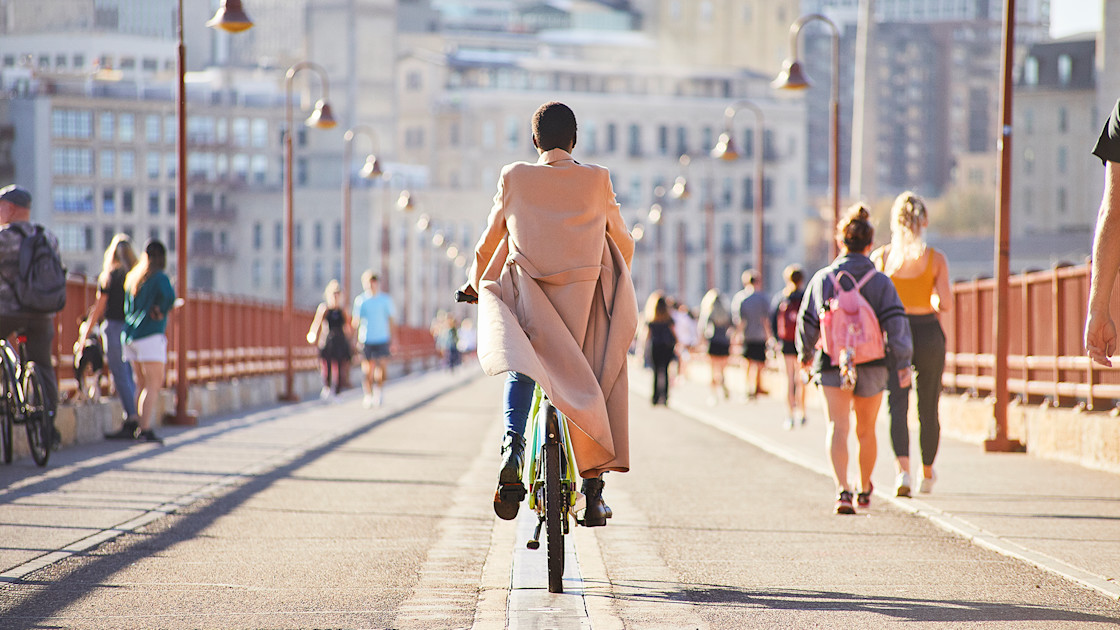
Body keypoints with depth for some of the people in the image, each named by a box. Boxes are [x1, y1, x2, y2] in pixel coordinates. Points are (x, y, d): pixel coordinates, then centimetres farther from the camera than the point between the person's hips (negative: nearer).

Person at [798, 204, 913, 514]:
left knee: (838, 427, -8)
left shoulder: (822, 279, 0)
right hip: (872, 366, 1)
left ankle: (843, 489, -29)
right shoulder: (880, 282, -2)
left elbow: (806, 322, 8)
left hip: (833, 363, -1)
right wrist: (904, 363, -8)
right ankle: (865, 491, 35)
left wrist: (805, 353, 25)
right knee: (866, 430, 17)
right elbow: (896, 323, -10)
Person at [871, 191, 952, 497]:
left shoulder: (880, 257, -2)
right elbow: (946, 303, -6)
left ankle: (903, 468, -27)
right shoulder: (936, 259, -4)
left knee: (897, 404, -4)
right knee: (928, 408, 15)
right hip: (928, 333, 0)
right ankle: (927, 473, 30)